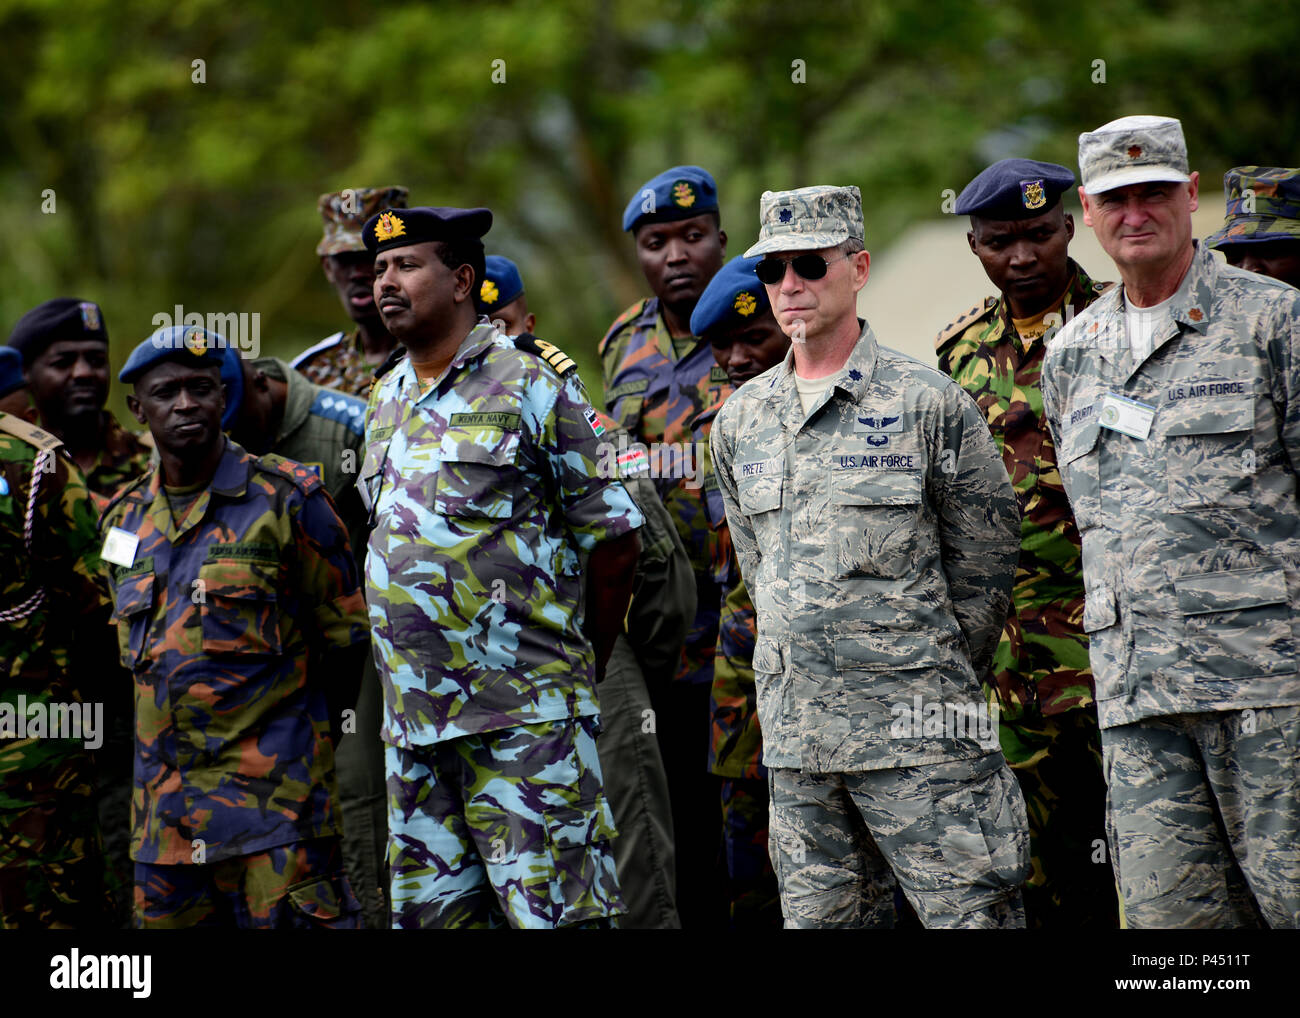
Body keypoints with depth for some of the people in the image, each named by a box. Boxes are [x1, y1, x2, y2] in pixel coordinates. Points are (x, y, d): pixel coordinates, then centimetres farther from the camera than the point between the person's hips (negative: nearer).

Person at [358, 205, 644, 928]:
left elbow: (614, 540, -2)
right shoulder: (385, 400, 17)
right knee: (430, 910, 7)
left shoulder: (533, 385, -3)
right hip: (414, 724, 7)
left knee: (553, 907, -9)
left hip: (524, 719, -7)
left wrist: (583, 669, 6)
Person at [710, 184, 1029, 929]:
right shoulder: (740, 421, 12)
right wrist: (814, 671, 14)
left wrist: (938, 685, 3)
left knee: (974, 908, -6)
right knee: (823, 915, 8)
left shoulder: (930, 403, -3)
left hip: (919, 732, -5)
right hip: (796, 732, 5)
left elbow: (986, 561, 1)